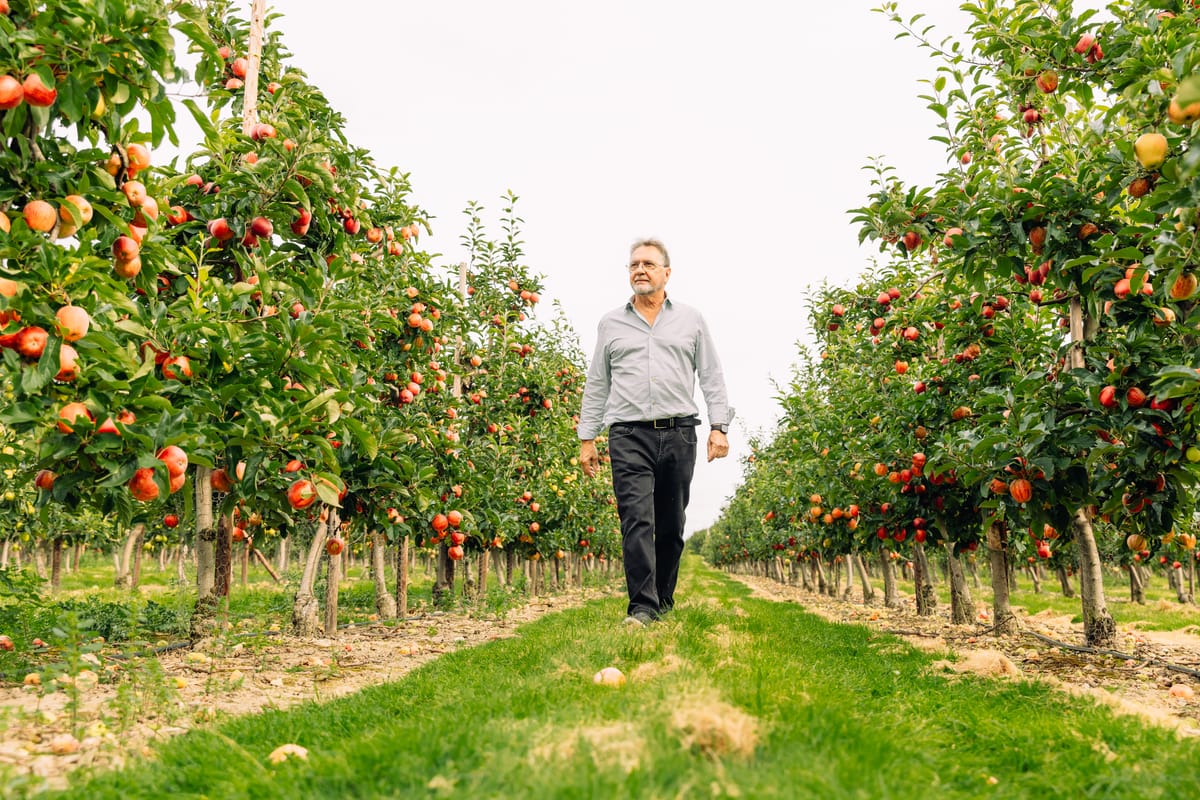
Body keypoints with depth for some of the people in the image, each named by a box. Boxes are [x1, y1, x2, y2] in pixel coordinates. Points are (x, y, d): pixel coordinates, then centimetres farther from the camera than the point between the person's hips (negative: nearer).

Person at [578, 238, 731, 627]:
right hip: (629, 435, -1)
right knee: (636, 521, -12)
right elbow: (596, 384, 15)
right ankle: (641, 607, -12)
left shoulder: (690, 319, 13)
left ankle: (663, 600, 20)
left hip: (678, 434, 1)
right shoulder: (611, 323, 14)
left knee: (671, 525, 7)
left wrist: (719, 426, 1)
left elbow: (711, 376, 11)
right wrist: (587, 437, 9)